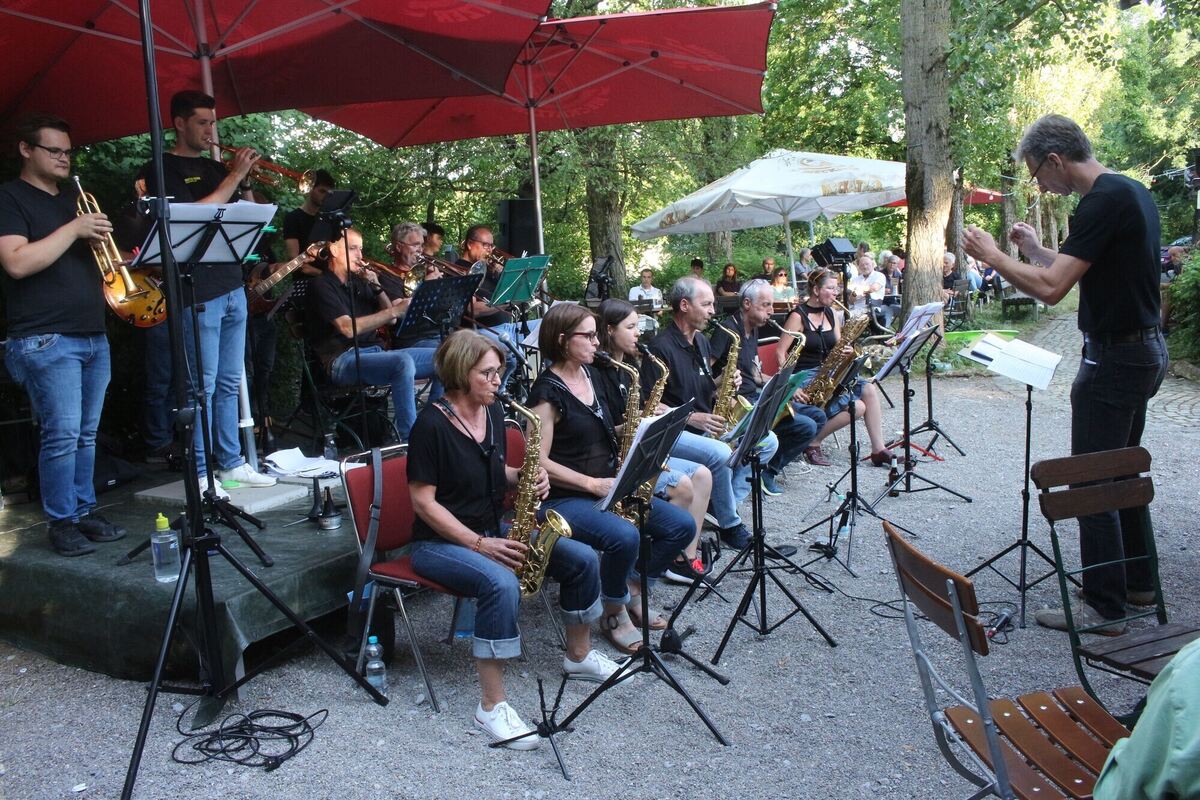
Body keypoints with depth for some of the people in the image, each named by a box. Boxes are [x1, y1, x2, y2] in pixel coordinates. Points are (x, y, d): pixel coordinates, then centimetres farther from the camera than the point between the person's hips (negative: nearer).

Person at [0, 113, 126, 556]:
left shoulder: (72, 200, 21)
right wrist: (73, 229, -15)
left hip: (93, 336, 7)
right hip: (46, 340, -7)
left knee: (86, 433, 10)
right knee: (62, 433, -9)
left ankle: (84, 511, 18)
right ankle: (61, 523, 1)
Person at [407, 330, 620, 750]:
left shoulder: (493, 410, 3)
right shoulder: (432, 424, -19)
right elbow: (423, 501, -19)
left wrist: (523, 477, -8)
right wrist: (479, 544, -24)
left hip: (493, 530, 8)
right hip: (440, 542, -8)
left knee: (581, 559, -4)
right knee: (501, 583, -37)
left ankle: (579, 656, 18)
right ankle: (492, 707, -27)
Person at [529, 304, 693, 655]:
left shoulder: (587, 374, 11)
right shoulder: (547, 391, -14)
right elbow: (539, 462, -17)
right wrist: (593, 484, -19)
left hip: (607, 487, 8)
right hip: (565, 497, -8)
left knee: (682, 525, -5)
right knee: (624, 536, -34)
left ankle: (632, 593, 14)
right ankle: (614, 615, -5)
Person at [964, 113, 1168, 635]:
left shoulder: (1104, 202, -20)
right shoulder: (1131, 192, 11)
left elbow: (1051, 288, -26)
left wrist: (993, 256, -14)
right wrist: (1035, 249, 20)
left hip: (1115, 357, -10)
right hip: (1145, 348, 10)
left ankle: (1104, 606, 5)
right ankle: (1139, 582, 31)